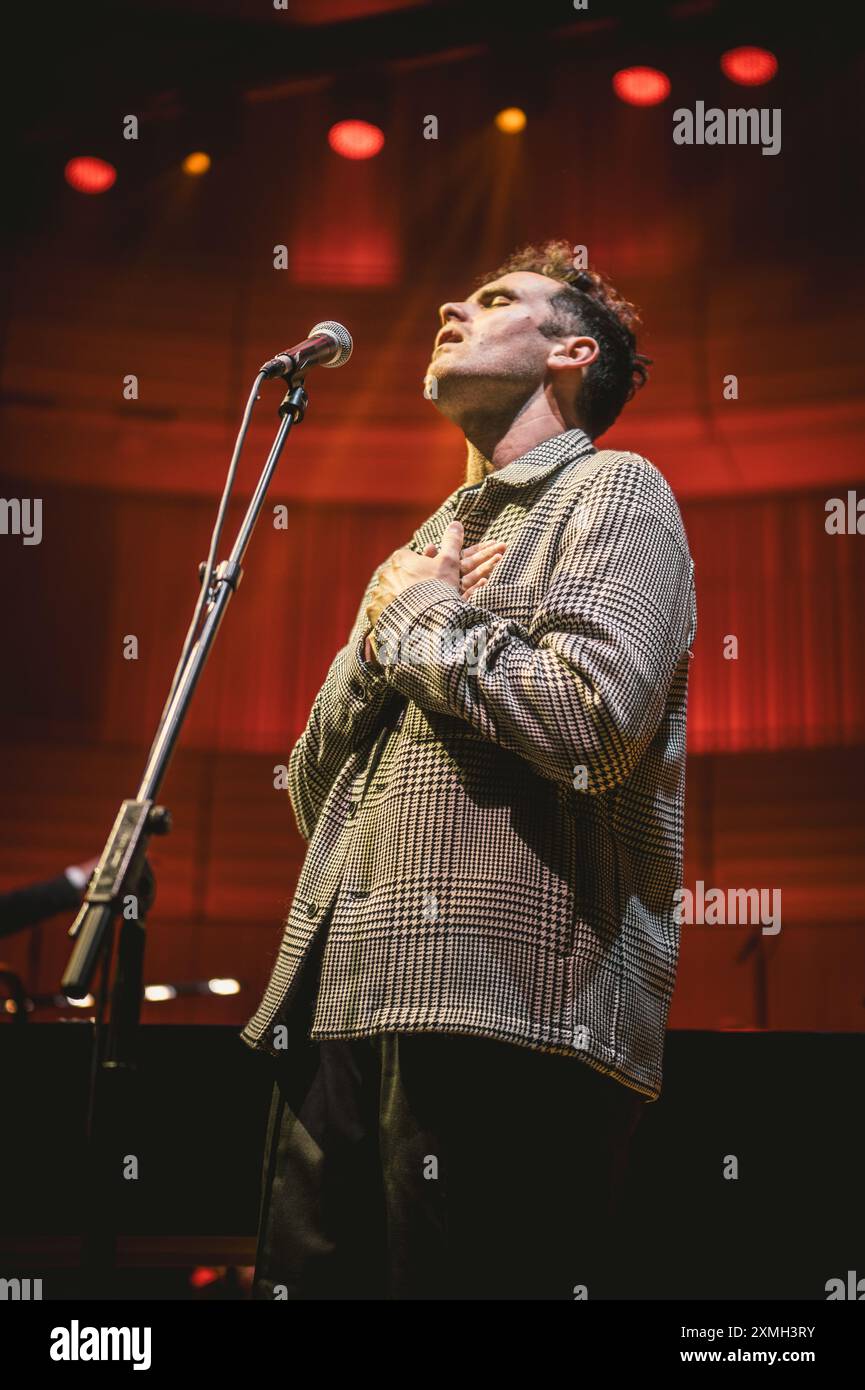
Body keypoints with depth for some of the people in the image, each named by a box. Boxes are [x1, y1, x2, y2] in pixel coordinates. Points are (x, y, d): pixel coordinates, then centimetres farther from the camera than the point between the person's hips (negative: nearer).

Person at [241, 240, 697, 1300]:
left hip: (505, 1001, -7)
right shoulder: (429, 540, 27)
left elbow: (594, 721, -16)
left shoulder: (611, 488, 4)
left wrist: (424, 616, -1)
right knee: (303, 1275, 8)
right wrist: (387, 631, 5)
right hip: (336, 998, 8)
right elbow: (312, 785, 22)